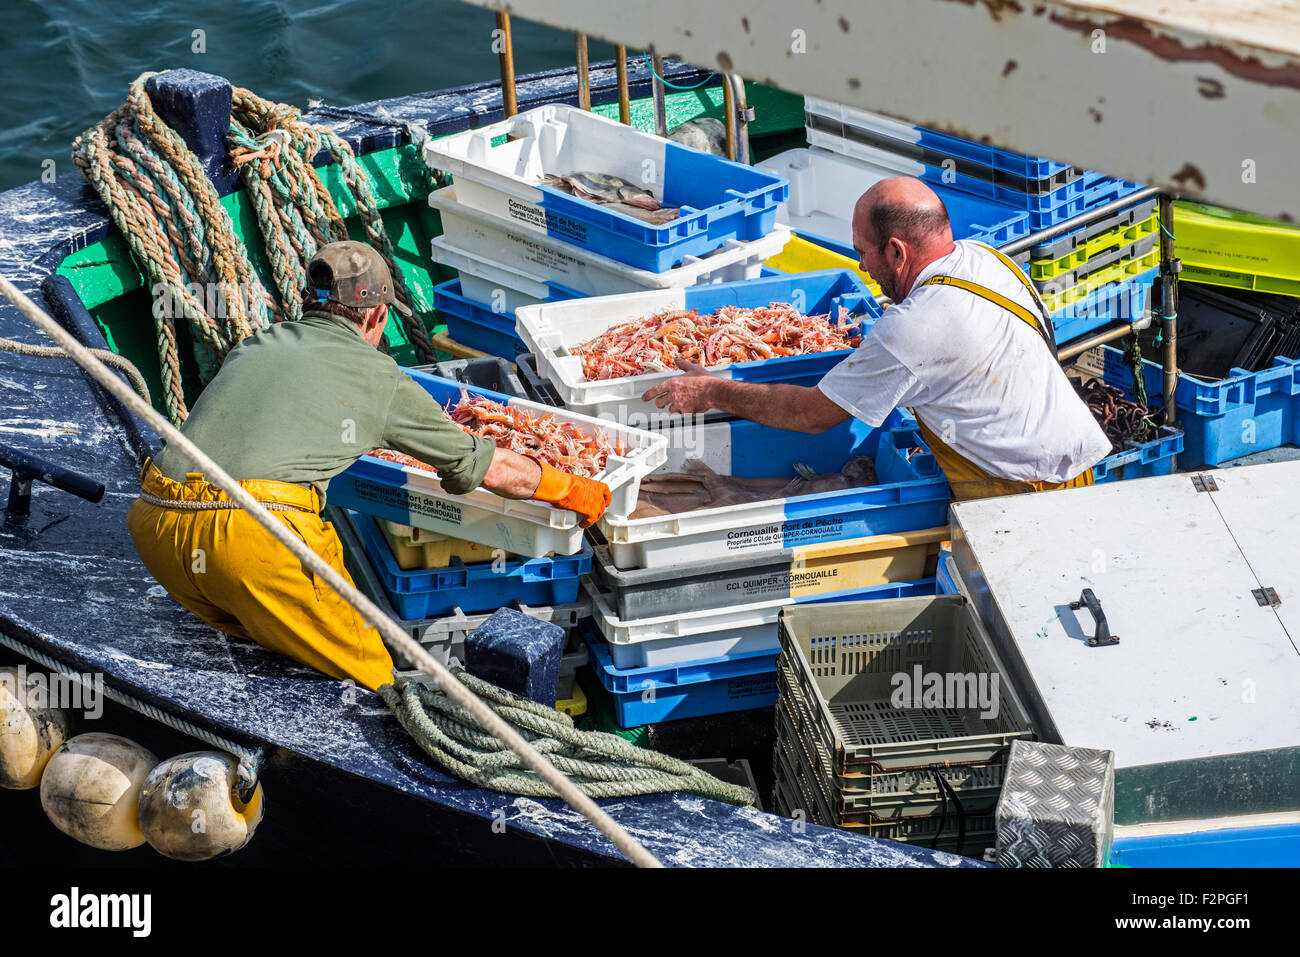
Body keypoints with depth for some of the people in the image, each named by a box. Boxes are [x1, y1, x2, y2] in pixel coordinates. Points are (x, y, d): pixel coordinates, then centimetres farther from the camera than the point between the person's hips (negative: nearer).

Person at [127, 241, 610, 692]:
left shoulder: (250, 349, 25)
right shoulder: (377, 377, 11)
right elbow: (487, 467, 19)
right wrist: (571, 490, 35)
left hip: (154, 524, 6)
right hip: (253, 539, -6)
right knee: (369, 678, 6)